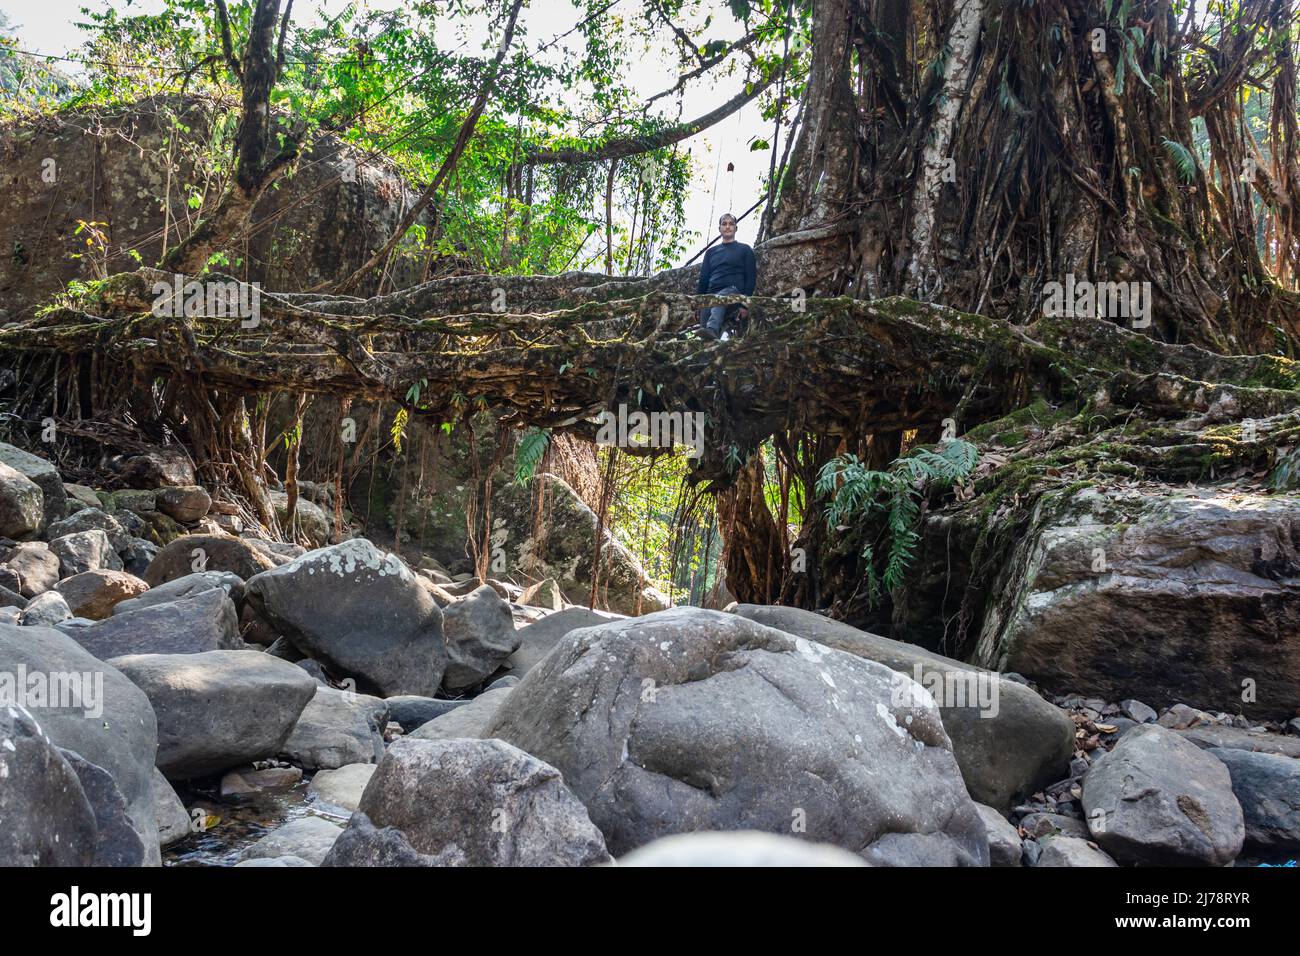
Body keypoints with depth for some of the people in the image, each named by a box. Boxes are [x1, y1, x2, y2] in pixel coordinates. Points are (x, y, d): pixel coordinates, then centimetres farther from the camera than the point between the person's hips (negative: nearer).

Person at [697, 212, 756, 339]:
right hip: (711, 294, 5)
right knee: (705, 310, -27)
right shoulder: (711, 251, 30)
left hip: (734, 291, -4)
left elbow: (751, 278, 8)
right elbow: (703, 279, 24)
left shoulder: (744, 250, 18)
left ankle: (713, 329, -66)